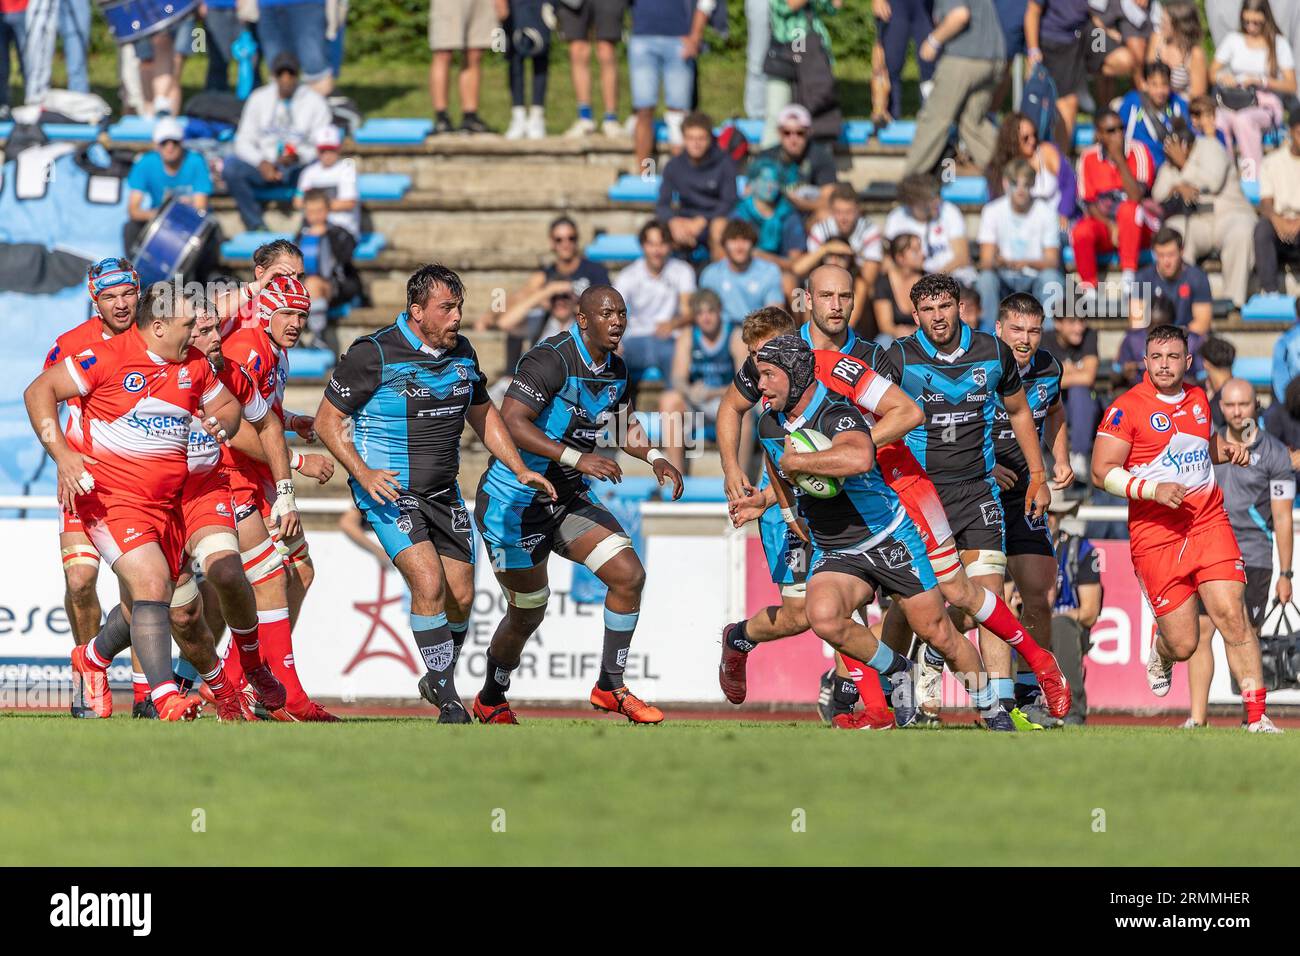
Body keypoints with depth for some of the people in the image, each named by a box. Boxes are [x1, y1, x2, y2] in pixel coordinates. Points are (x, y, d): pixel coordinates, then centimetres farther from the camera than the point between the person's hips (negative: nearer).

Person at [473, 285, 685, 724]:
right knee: (527, 614, 3)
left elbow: (624, 428, 23)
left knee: (629, 575, -6)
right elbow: (512, 422, -32)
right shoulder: (551, 360, -22)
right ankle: (490, 701, 28)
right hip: (514, 502, -7)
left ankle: (610, 686, 7)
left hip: (570, 499, 7)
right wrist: (578, 458, -38)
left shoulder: (615, 370, 5)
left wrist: (654, 457, 3)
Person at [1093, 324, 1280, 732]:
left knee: (1233, 615, -14)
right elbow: (1103, 471, -9)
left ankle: (1257, 718, -10)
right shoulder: (1127, 408, -6)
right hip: (1155, 536, -4)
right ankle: (1159, 656, 38)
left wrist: (1228, 450, 10)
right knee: (1183, 645, -2)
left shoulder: (1198, 399, 12)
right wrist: (1154, 490, -21)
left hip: (1209, 523, 4)